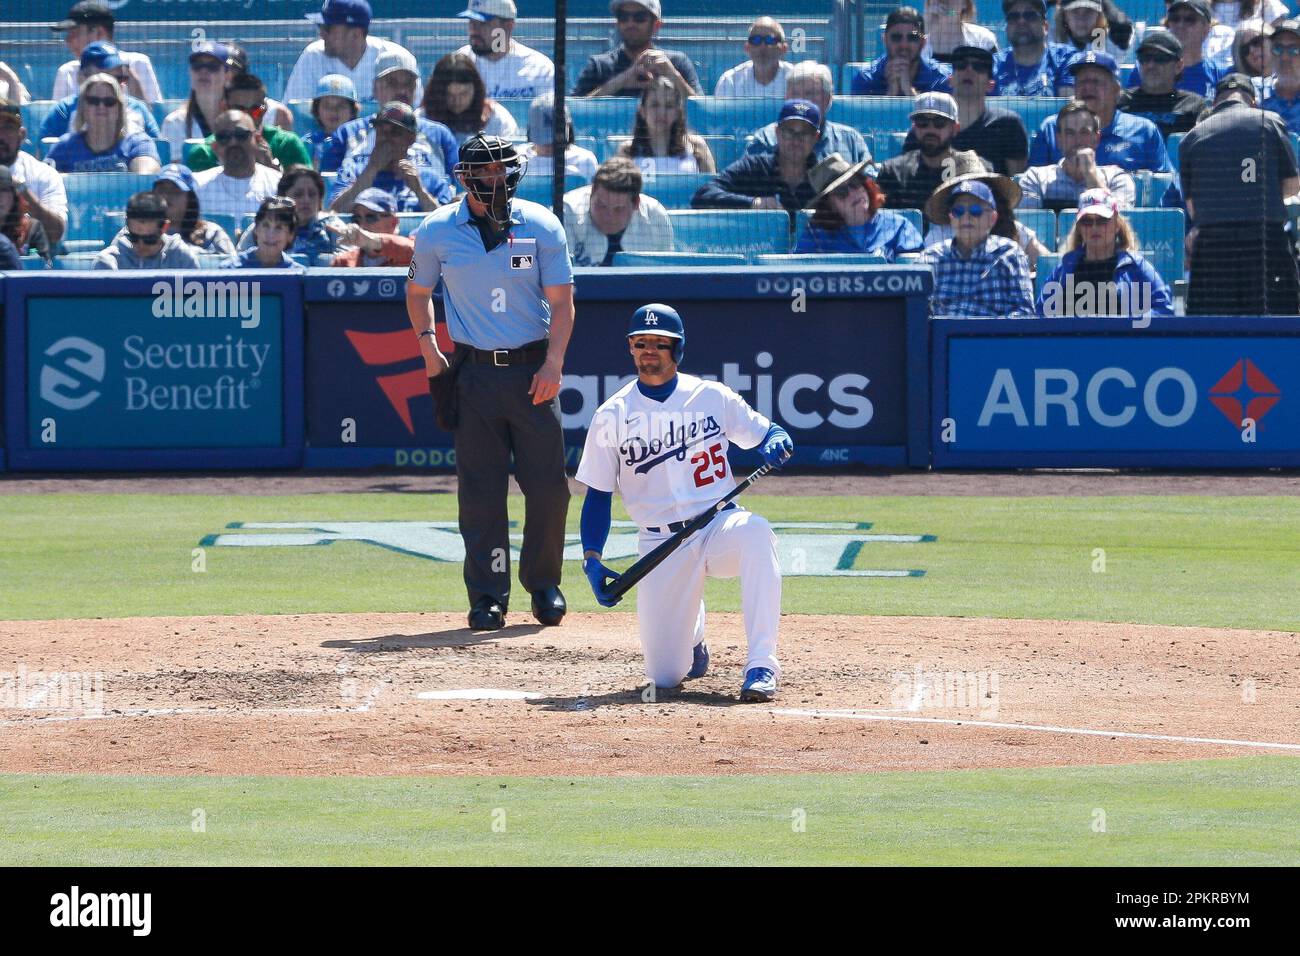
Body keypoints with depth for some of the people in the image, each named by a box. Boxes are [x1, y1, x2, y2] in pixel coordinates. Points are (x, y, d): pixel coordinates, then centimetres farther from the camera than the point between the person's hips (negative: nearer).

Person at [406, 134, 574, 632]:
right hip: (474, 372, 0)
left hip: (532, 371, 0)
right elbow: (418, 291, 16)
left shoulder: (541, 226, -2)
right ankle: (488, 596, 6)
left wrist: (553, 363, -13)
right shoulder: (437, 231, 1)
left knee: (548, 486, 0)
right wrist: (428, 347, 3)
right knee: (480, 490, -1)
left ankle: (544, 584, 17)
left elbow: (561, 301, -1)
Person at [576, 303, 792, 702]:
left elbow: (769, 432, 8)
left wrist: (776, 442, -18)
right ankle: (692, 636, 30)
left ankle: (761, 667, -35)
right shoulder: (612, 415, 2)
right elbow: (598, 494, 6)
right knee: (664, 676, -10)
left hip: (720, 526, 0)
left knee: (756, 533, -39)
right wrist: (592, 559, -6)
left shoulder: (711, 396, 3)